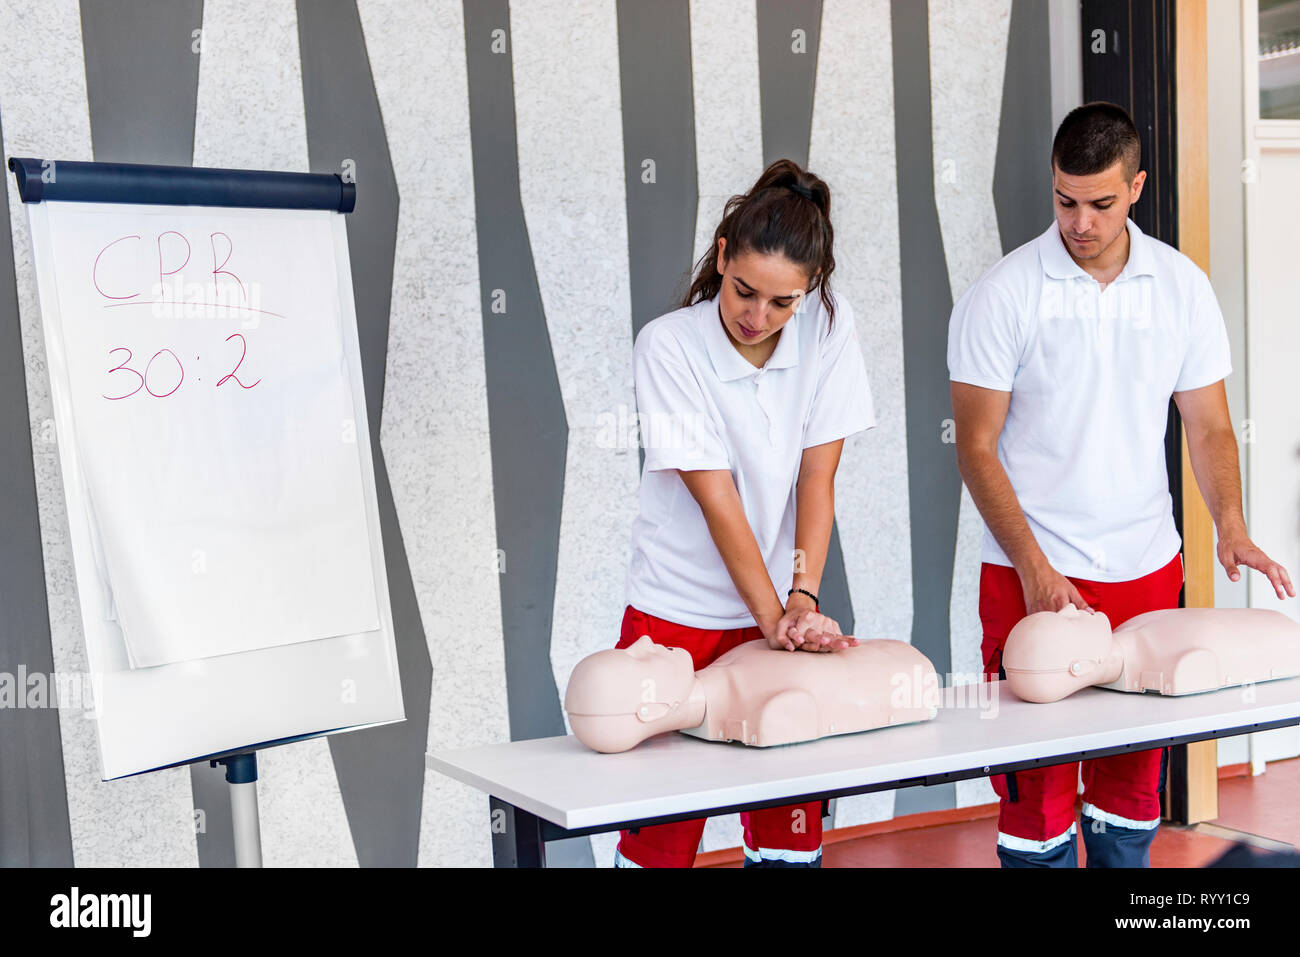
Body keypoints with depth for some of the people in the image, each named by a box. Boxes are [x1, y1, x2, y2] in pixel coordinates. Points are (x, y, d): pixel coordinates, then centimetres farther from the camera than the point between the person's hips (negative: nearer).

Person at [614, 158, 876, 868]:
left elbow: (817, 478, -5)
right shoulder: (667, 346, -14)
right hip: (677, 615, -3)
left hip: (782, 607, 3)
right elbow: (717, 500, -17)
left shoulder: (828, 330, -5)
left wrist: (802, 601, -15)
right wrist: (773, 617, -19)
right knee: (660, 832, 0)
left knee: (790, 830, 3)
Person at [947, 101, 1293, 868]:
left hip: (1147, 567, 3)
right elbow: (977, 447, -7)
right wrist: (1035, 568, -15)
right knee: (1037, 782, 0)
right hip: (1030, 574, -3)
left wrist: (1232, 527, -9)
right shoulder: (1003, 294, -7)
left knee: (1137, 771, 10)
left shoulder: (1183, 287, 3)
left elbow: (1209, 426, 8)